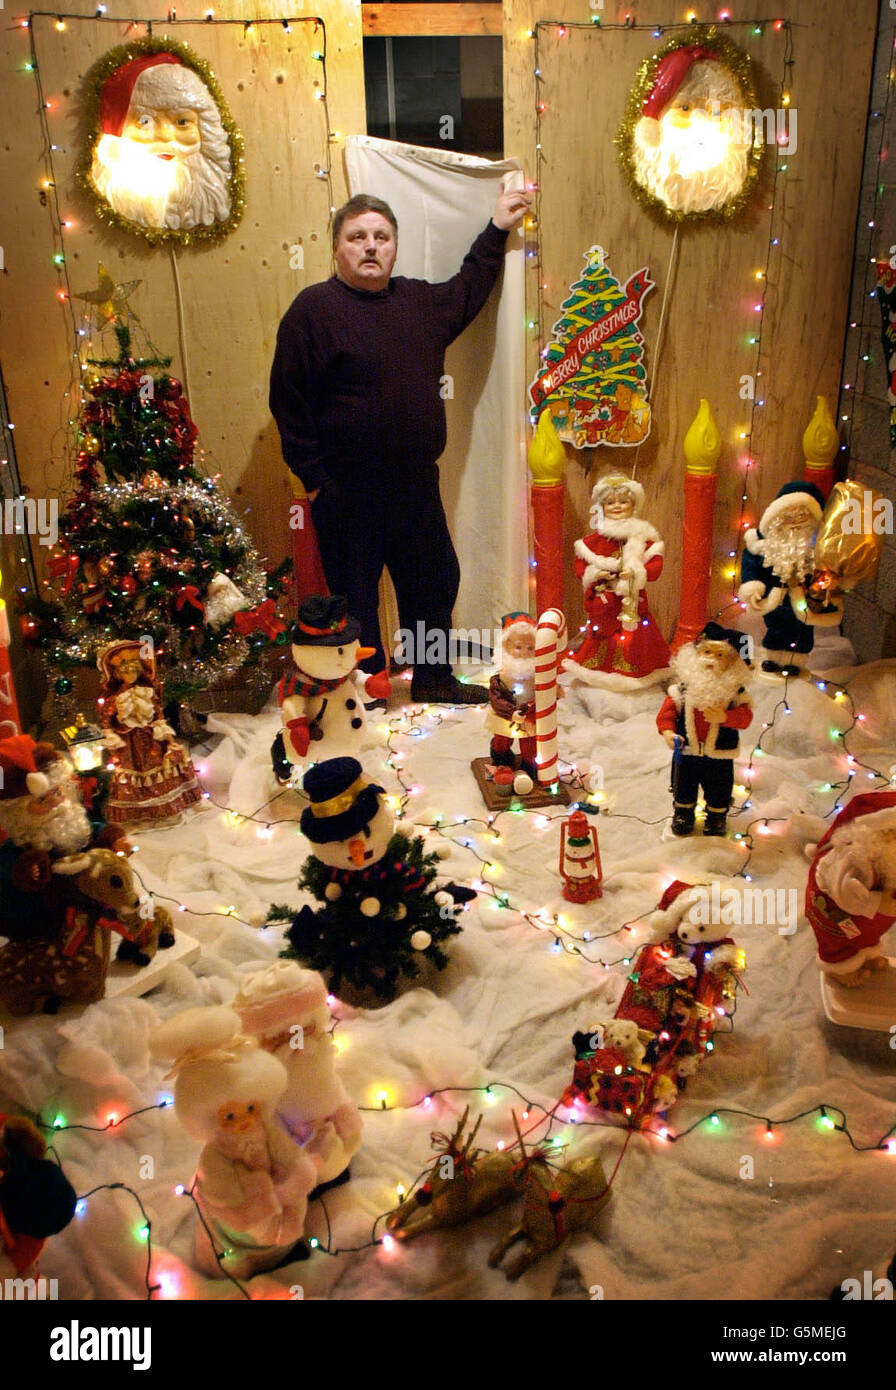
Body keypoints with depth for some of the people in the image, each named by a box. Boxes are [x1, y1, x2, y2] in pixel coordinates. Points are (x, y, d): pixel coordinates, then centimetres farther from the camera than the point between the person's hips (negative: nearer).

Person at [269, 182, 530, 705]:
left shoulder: (420, 301, 10)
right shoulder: (314, 308, -8)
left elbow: (467, 293, 32)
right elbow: (288, 401, -10)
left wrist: (497, 230, 31)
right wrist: (311, 477, -12)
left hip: (417, 483, 6)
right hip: (347, 491, -6)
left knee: (436, 581, 15)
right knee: (355, 594, 5)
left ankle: (434, 679, 33)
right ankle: (368, 690, 21)